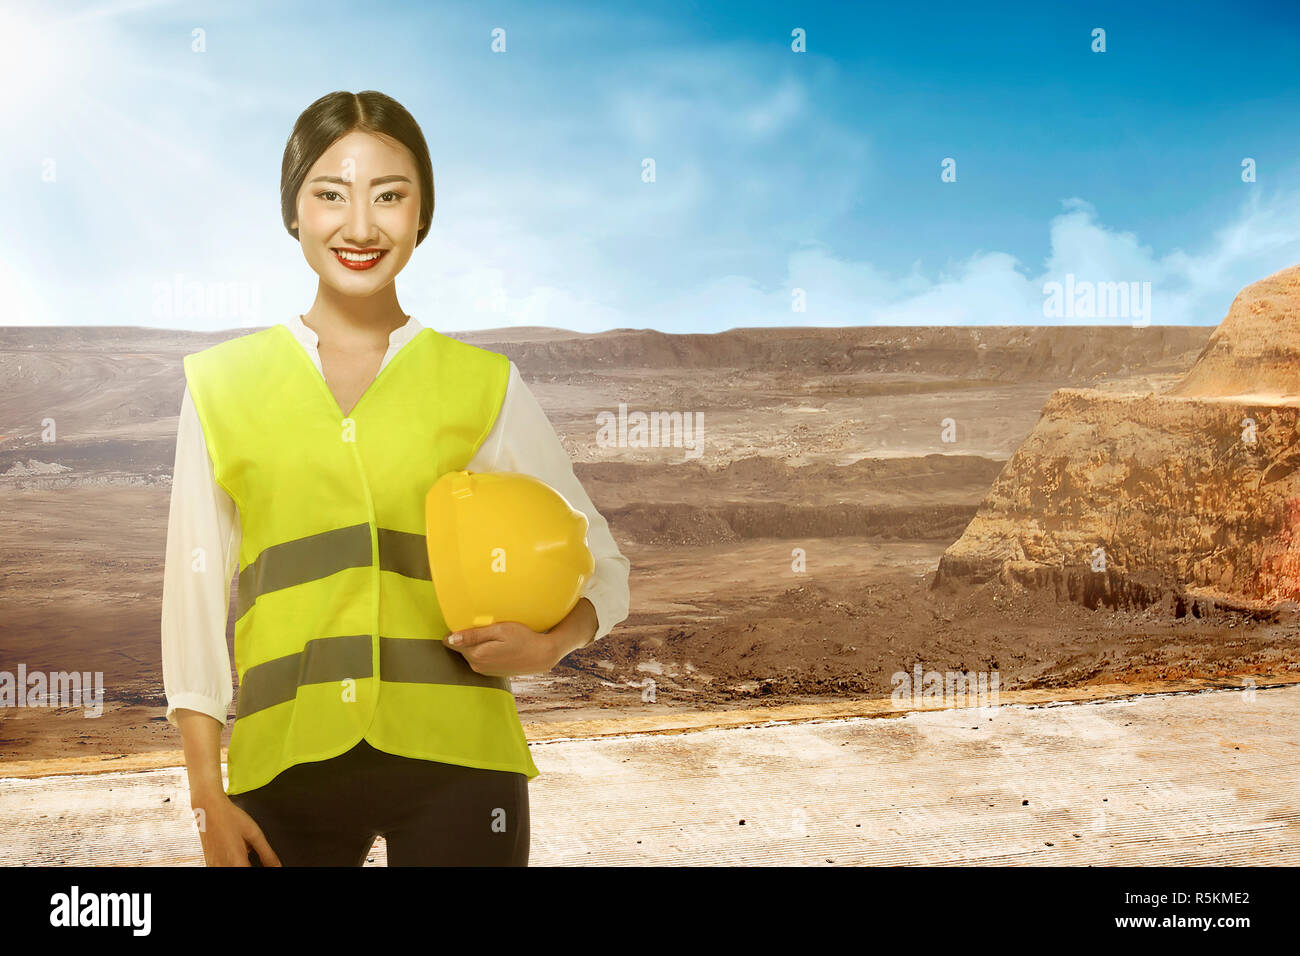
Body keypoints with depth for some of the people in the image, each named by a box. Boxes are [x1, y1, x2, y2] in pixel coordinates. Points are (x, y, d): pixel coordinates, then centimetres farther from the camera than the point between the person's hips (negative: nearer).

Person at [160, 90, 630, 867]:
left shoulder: (484, 386, 1)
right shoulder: (222, 383, 3)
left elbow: (600, 565, 8)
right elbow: (197, 590, 5)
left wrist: (549, 644, -13)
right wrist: (207, 798, 2)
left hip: (455, 765, 0)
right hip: (284, 771, 1)